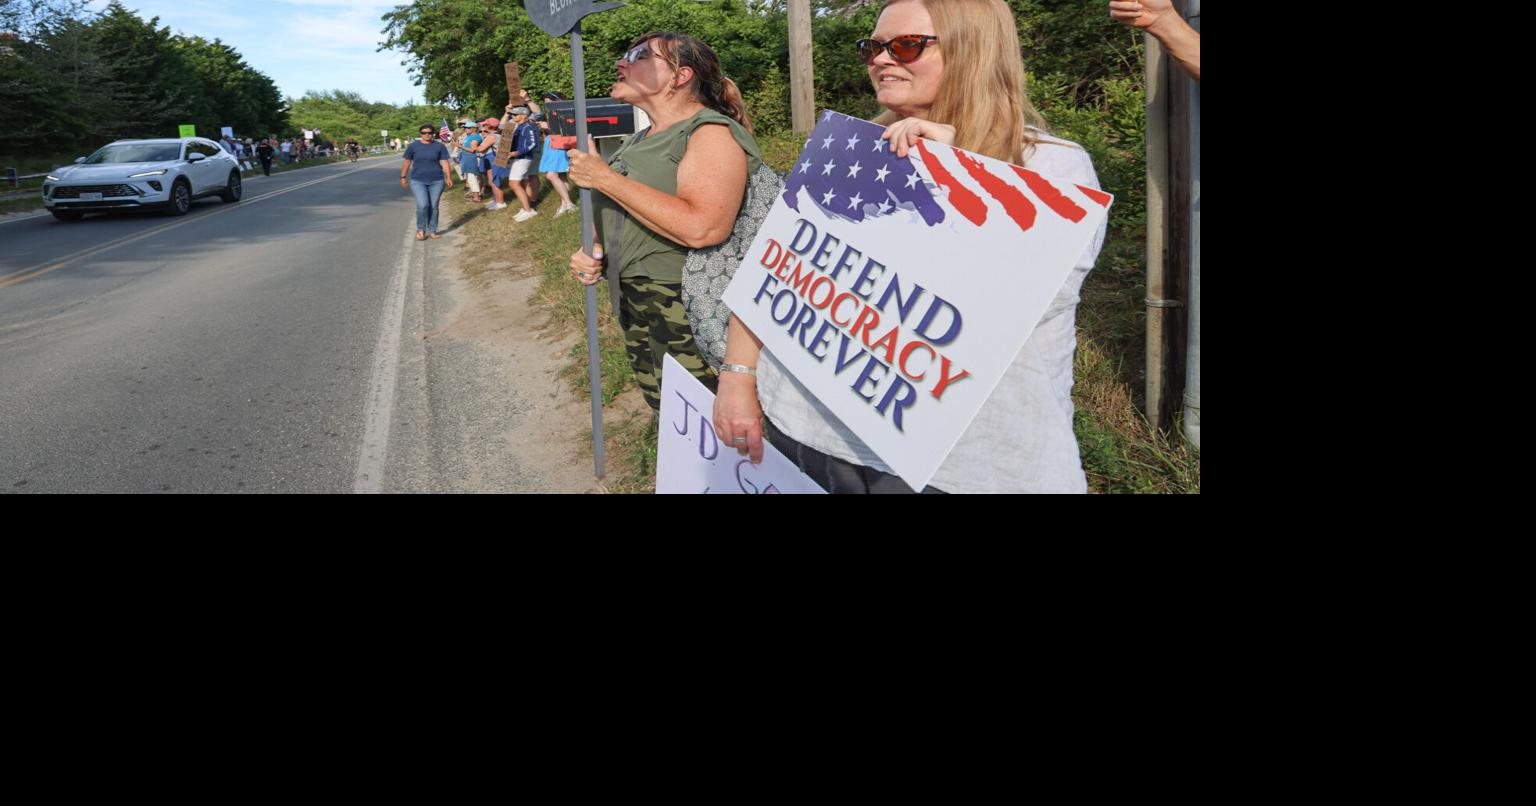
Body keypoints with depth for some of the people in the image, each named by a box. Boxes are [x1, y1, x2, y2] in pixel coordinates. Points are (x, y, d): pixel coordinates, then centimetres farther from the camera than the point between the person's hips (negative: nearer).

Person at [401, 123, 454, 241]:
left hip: (436, 182, 1)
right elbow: (407, 162, 8)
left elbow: (444, 163, -2)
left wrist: (449, 178, -10)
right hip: (417, 181, -1)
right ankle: (420, 229, 6)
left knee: (433, 207, 4)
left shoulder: (440, 146, 1)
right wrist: (403, 177, 7)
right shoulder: (413, 146, 2)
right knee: (422, 205, -13)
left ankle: (432, 231, 17)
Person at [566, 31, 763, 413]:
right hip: (636, 308, 9)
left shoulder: (712, 132, -15)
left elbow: (700, 227, -32)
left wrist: (604, 177, -23)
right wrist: (592, 253, 4)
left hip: (690, 313, -9)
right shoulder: (640, 140, 13)